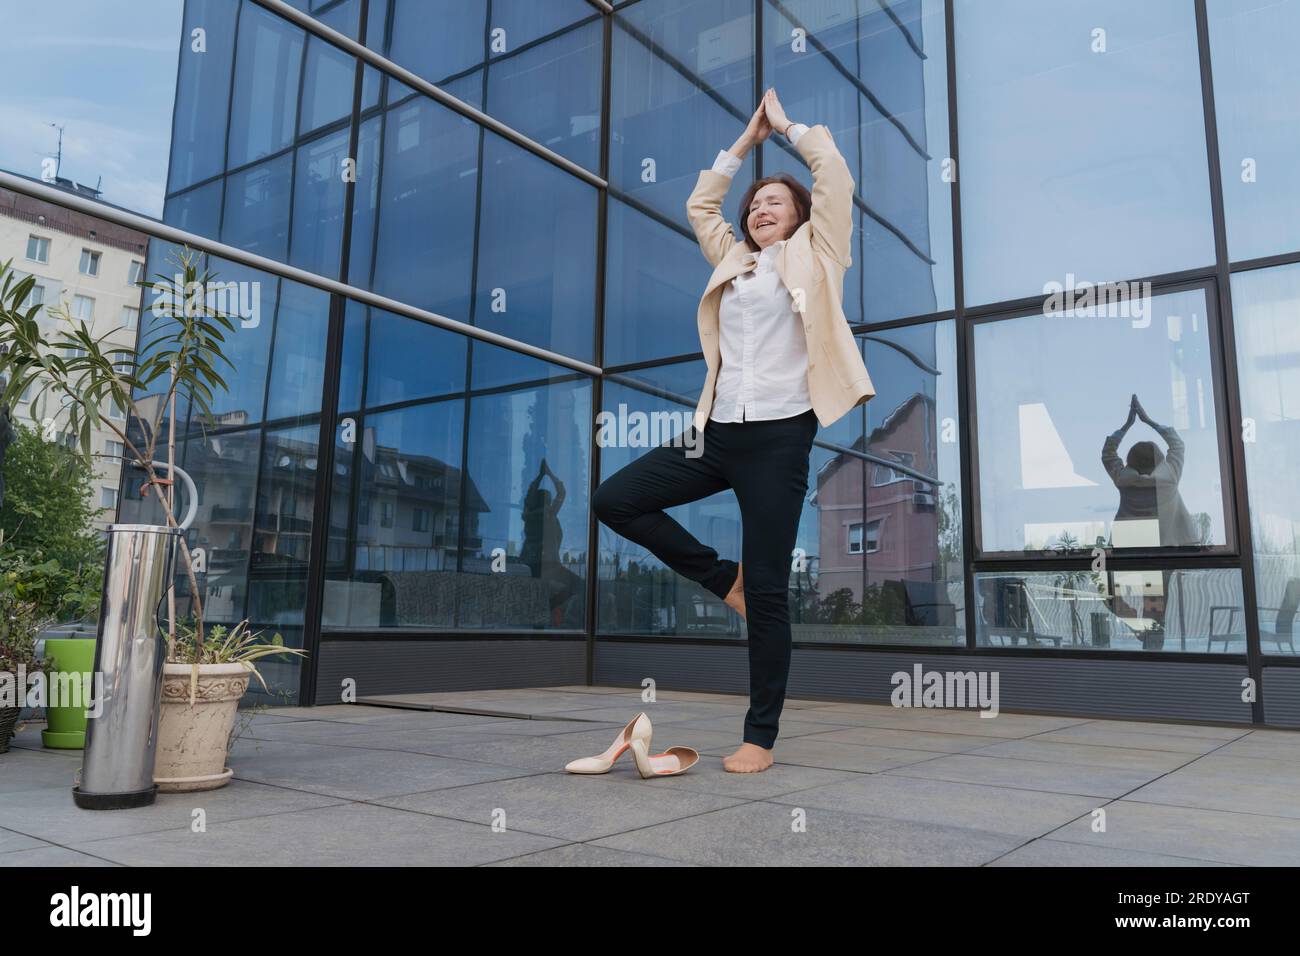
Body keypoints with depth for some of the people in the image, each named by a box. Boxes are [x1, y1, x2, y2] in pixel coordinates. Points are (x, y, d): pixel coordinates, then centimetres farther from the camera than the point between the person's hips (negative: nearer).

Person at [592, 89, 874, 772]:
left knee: (768, 592, -5)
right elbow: (700, 204, 31)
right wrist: (747, 139, 32)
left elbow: (834, 173, 5)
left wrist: (787, 126, 21)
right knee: (614, 499, -3)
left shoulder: (811, 255, 9)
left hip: (780, 436, -6)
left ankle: (761, 737, 8)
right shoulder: (733, 261, 22)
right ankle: (725, 579, 11)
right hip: (719, 431, 6)